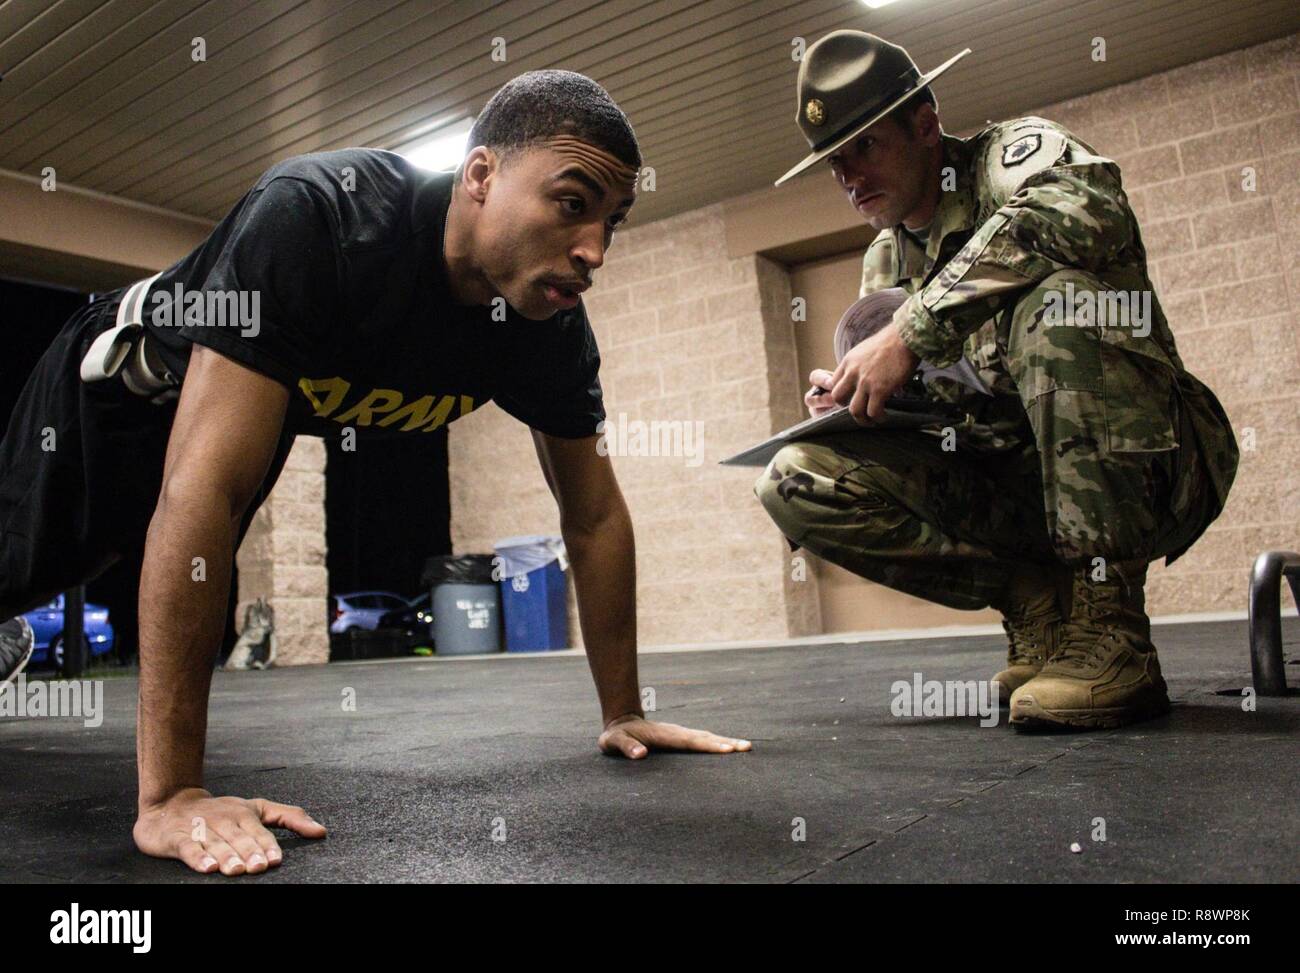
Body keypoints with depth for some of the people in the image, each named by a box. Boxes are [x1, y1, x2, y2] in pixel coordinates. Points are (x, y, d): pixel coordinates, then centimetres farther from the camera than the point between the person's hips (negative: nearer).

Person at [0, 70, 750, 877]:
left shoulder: (553, 326, -26)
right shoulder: (315, 218, -44)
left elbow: (594, 514, -15)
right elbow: (206, 490, -48)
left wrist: (623, 712, -14)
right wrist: (170, 794, -48)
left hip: (265, 411, 5)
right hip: (123, 377, -5)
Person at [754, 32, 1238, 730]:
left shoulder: (1016, 151, -6)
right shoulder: (884, 261, 13)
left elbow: (1091, 210, -32)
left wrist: (913, 327, -30)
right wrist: (850, 397, -8)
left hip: (1147, 466, -5)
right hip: (1010, 485, 6)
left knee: (1056, 295, -35)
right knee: (796, 481, -10)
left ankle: (1109, 629, -25)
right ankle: (1036, 601, -6)